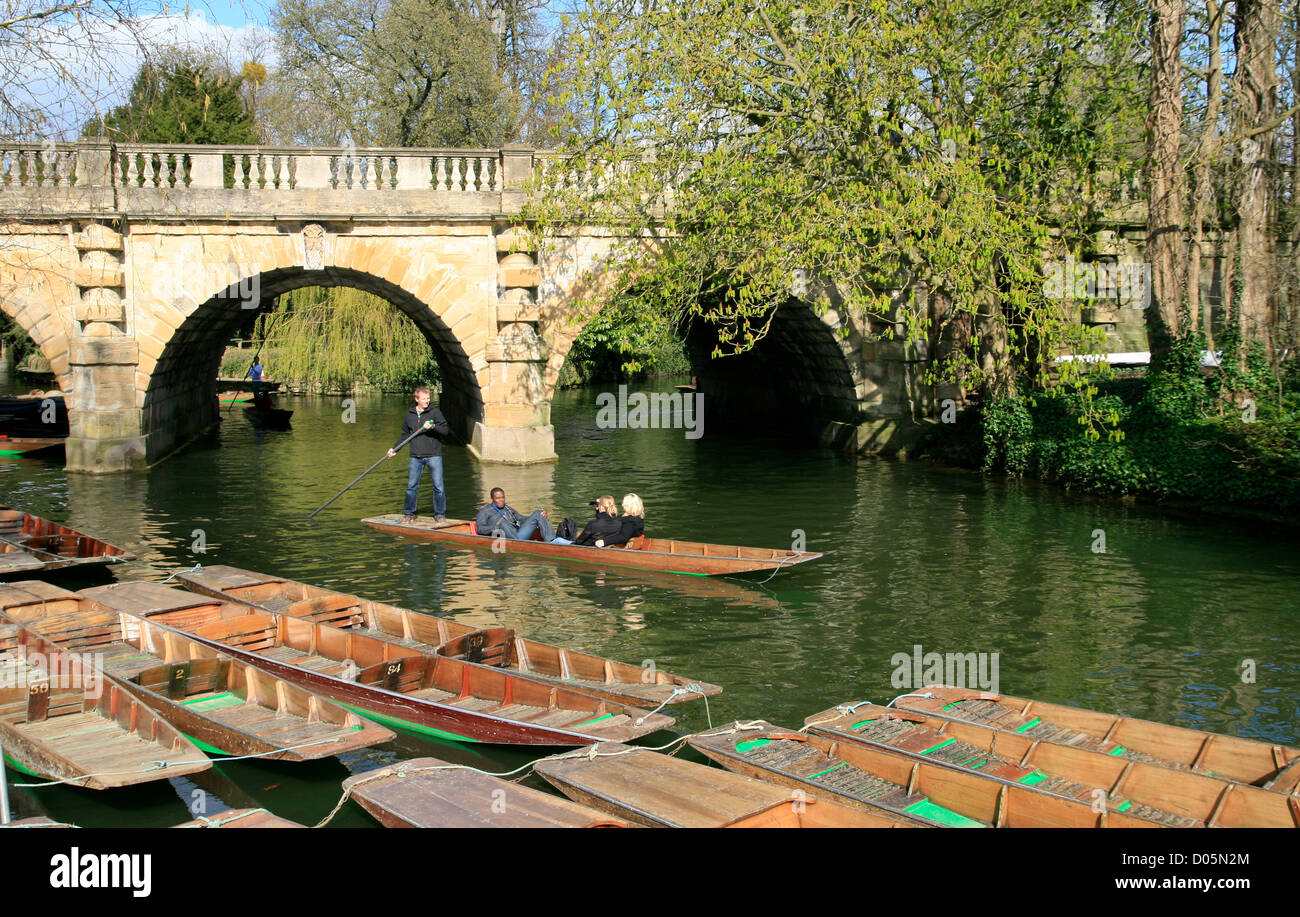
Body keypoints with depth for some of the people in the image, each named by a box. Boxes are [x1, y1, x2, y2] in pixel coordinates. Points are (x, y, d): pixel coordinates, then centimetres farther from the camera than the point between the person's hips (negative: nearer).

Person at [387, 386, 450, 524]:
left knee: (438, 486, -4)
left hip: (433, 455, -3)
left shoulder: (435, 412, 0)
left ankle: (440, 515, 7)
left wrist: (433, 426, -21)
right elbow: (405, 435, 22)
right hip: (415, 457, 3)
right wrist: (394, 448, 17)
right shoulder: (409, 415, 11)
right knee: (411, 486, 6)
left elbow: (446, 430, -6)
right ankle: (408, 513, 18)